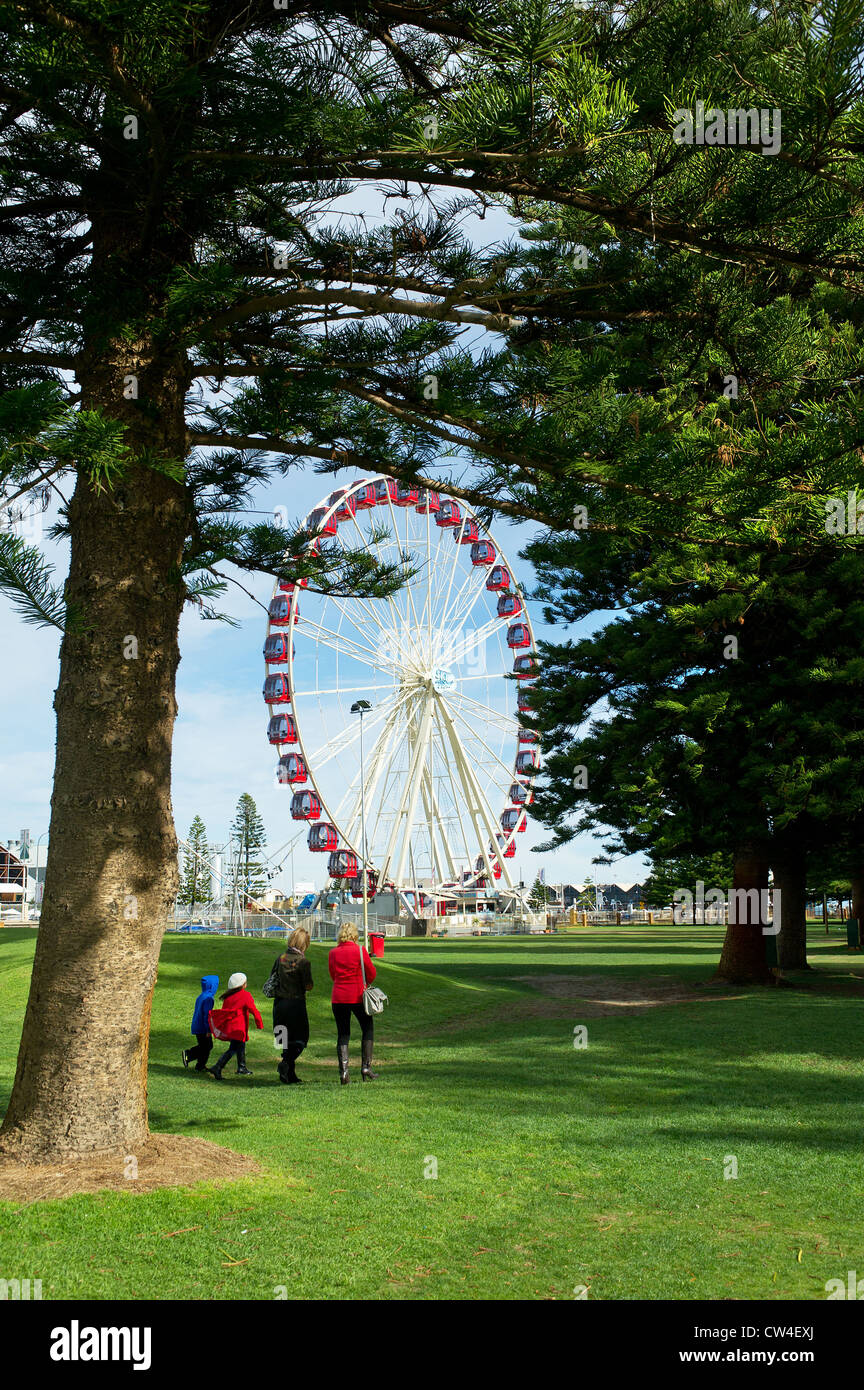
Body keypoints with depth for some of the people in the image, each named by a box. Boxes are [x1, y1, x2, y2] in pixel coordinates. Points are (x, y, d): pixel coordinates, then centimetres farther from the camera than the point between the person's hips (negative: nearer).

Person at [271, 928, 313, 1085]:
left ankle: (290, 1075, 17)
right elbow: (308, 986, -12)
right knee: (300, 1038, 5)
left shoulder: (280, 958, 3)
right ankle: (286, 1063, -18)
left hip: (279, 1004, 5)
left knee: (287, 1040, 14)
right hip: (296, 1003, -5)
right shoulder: (303, 961, -13)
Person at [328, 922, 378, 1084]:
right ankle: (366, 1066, 7)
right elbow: (372, 973, -2)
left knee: (342, 1034, 7)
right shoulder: (360, 950, -8)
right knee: (367, 1030, 14)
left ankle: (343, 1071, -3)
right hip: (358, 996, -3)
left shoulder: (333, 953, 2)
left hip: (338, 997, 3)